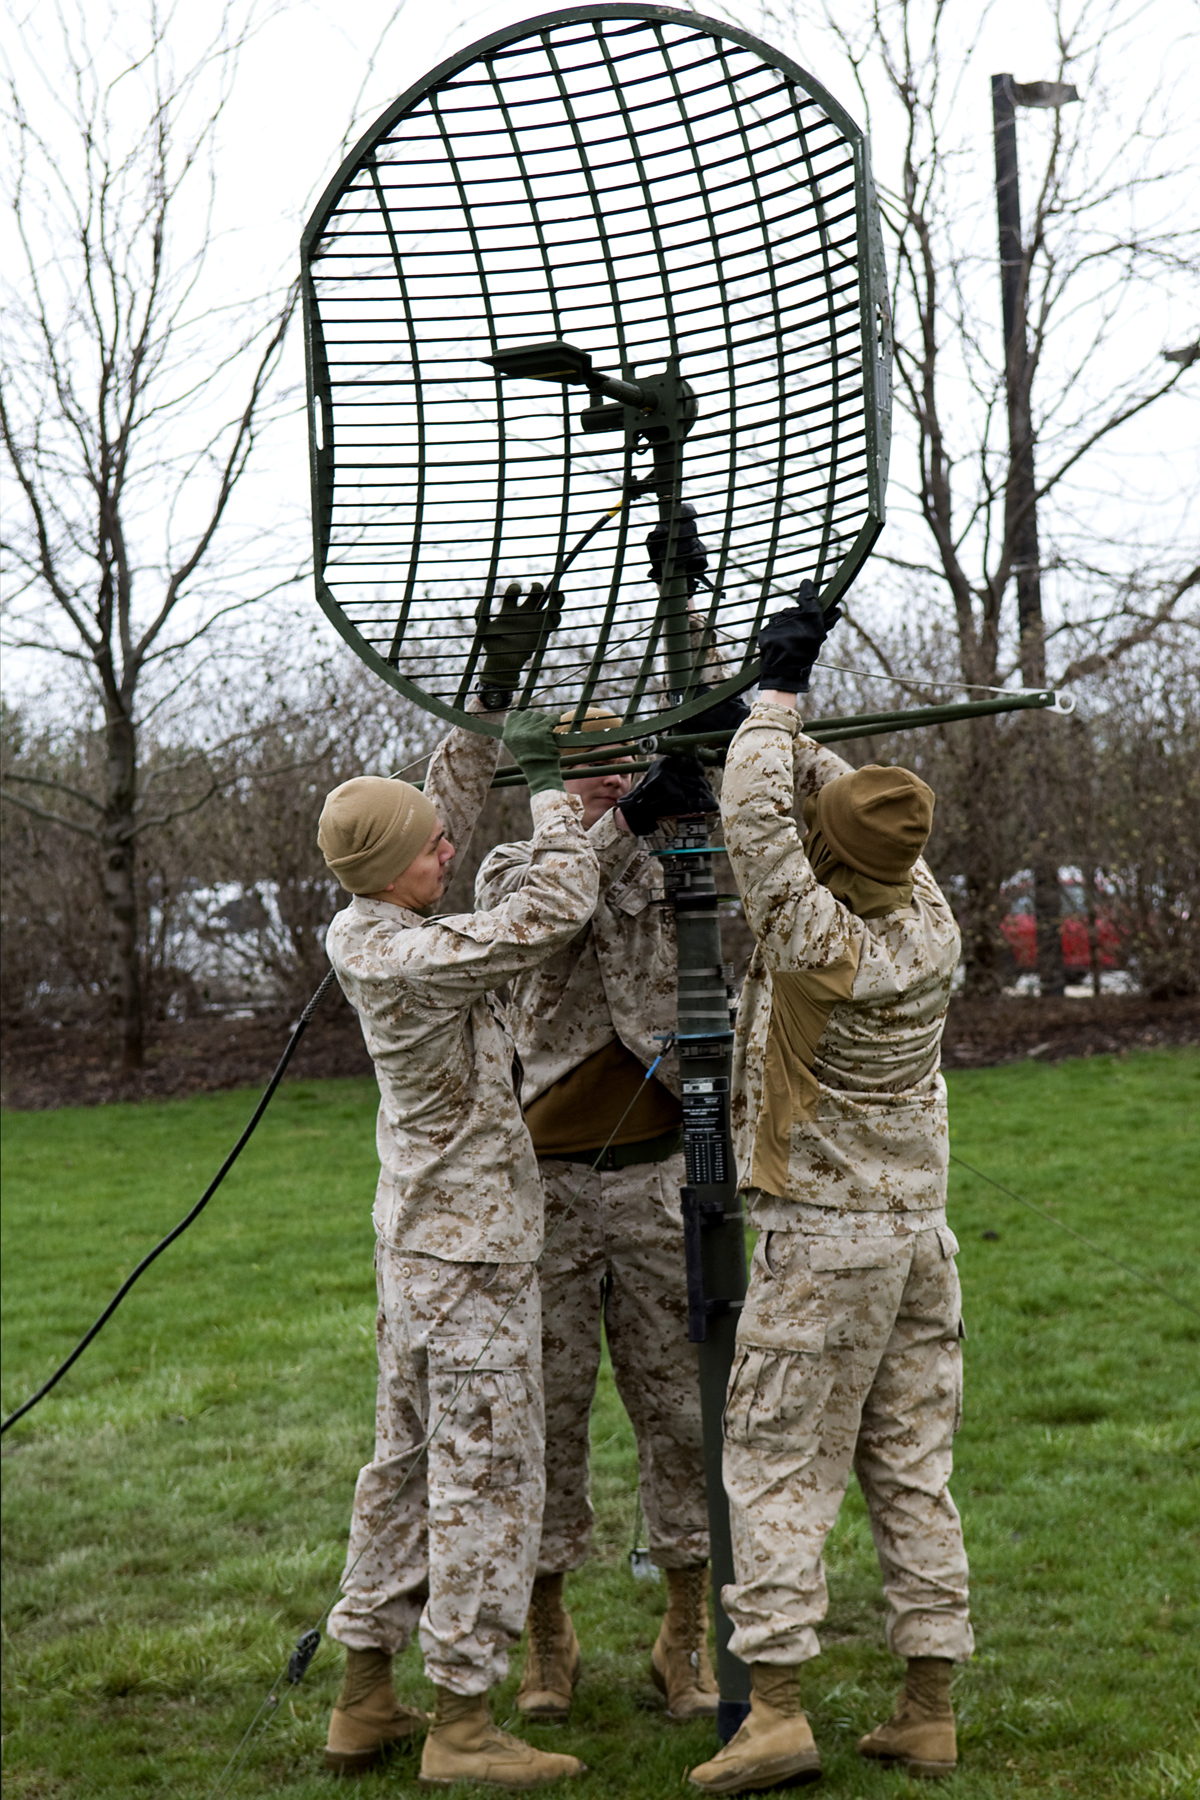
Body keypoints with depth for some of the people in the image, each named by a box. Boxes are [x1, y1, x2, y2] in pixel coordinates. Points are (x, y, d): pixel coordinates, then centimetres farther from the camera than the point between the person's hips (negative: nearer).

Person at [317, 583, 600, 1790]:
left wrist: (491, 705, 10)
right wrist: (546, 778, -13)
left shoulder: (356, 932, 4)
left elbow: (444, 811, 16)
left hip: (415, 1240, 9)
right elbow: (555, 912, -25)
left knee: (408, 1463, 15)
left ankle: (365, 1701, 21)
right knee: (486, 1476, -3)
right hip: (471, 1252, -9)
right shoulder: (413, 961, -22)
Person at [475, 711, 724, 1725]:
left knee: (674, 1399, 4)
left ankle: (689, 1638, 15)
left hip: (654, 1174, 1)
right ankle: (547, 1638, 17)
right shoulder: (516, 869, 5)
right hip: (541, 1177, -1)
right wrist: (625, 823, -32)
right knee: (546, 1403, 4)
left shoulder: (675, 873, 11)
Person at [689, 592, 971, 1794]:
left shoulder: (819, 940, -19)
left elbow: (754, 817, -14)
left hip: (822, 1239, -7)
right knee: (913, 1471, 9)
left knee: (777, 1466, -1)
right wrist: (781, 736, 19)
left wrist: (780, 690, -4)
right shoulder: (930, 924, 0)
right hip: (920, 1231, 7)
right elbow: (863, 811, 15)